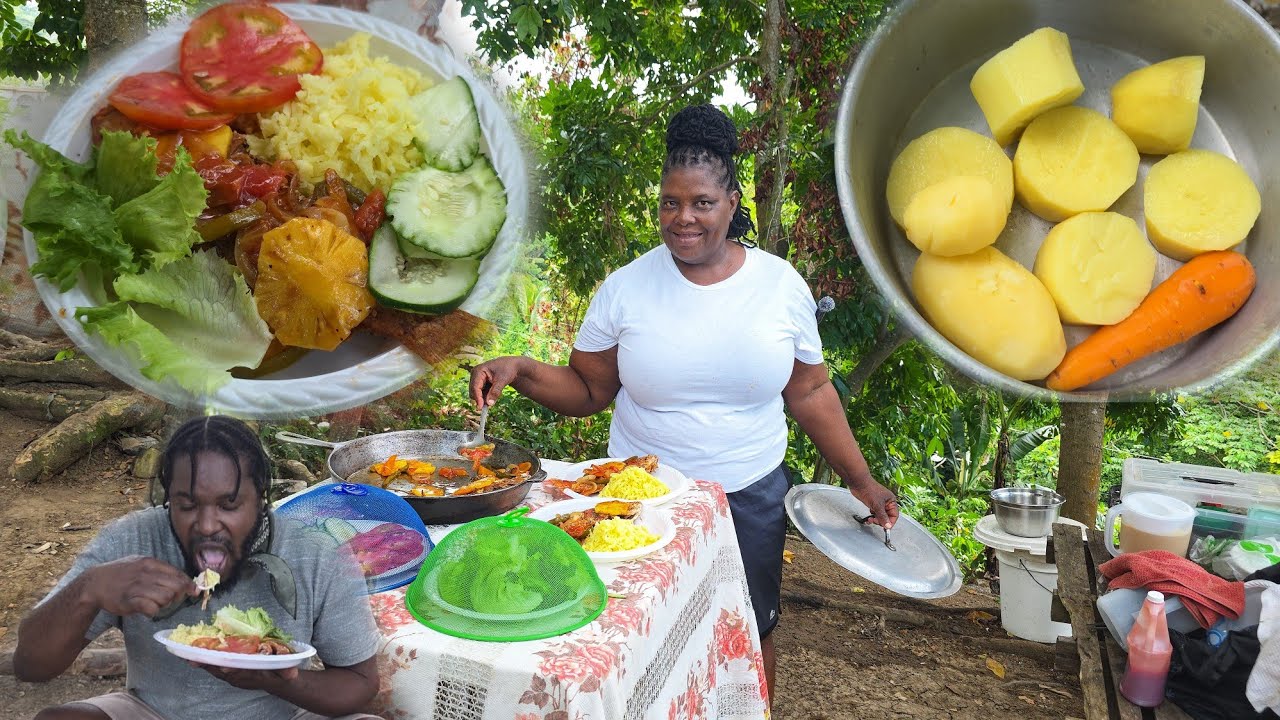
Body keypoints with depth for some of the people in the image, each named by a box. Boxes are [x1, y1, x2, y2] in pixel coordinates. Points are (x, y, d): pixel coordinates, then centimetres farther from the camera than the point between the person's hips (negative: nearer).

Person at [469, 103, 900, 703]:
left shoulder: (782, 284, -6)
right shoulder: (625, 288, -8)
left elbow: (809, 392, 3)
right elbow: (587, 391, -1)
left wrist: (860, 480, 3)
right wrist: (519, 371, -18)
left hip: (752, 497, 1)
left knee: (751, 638, 17)